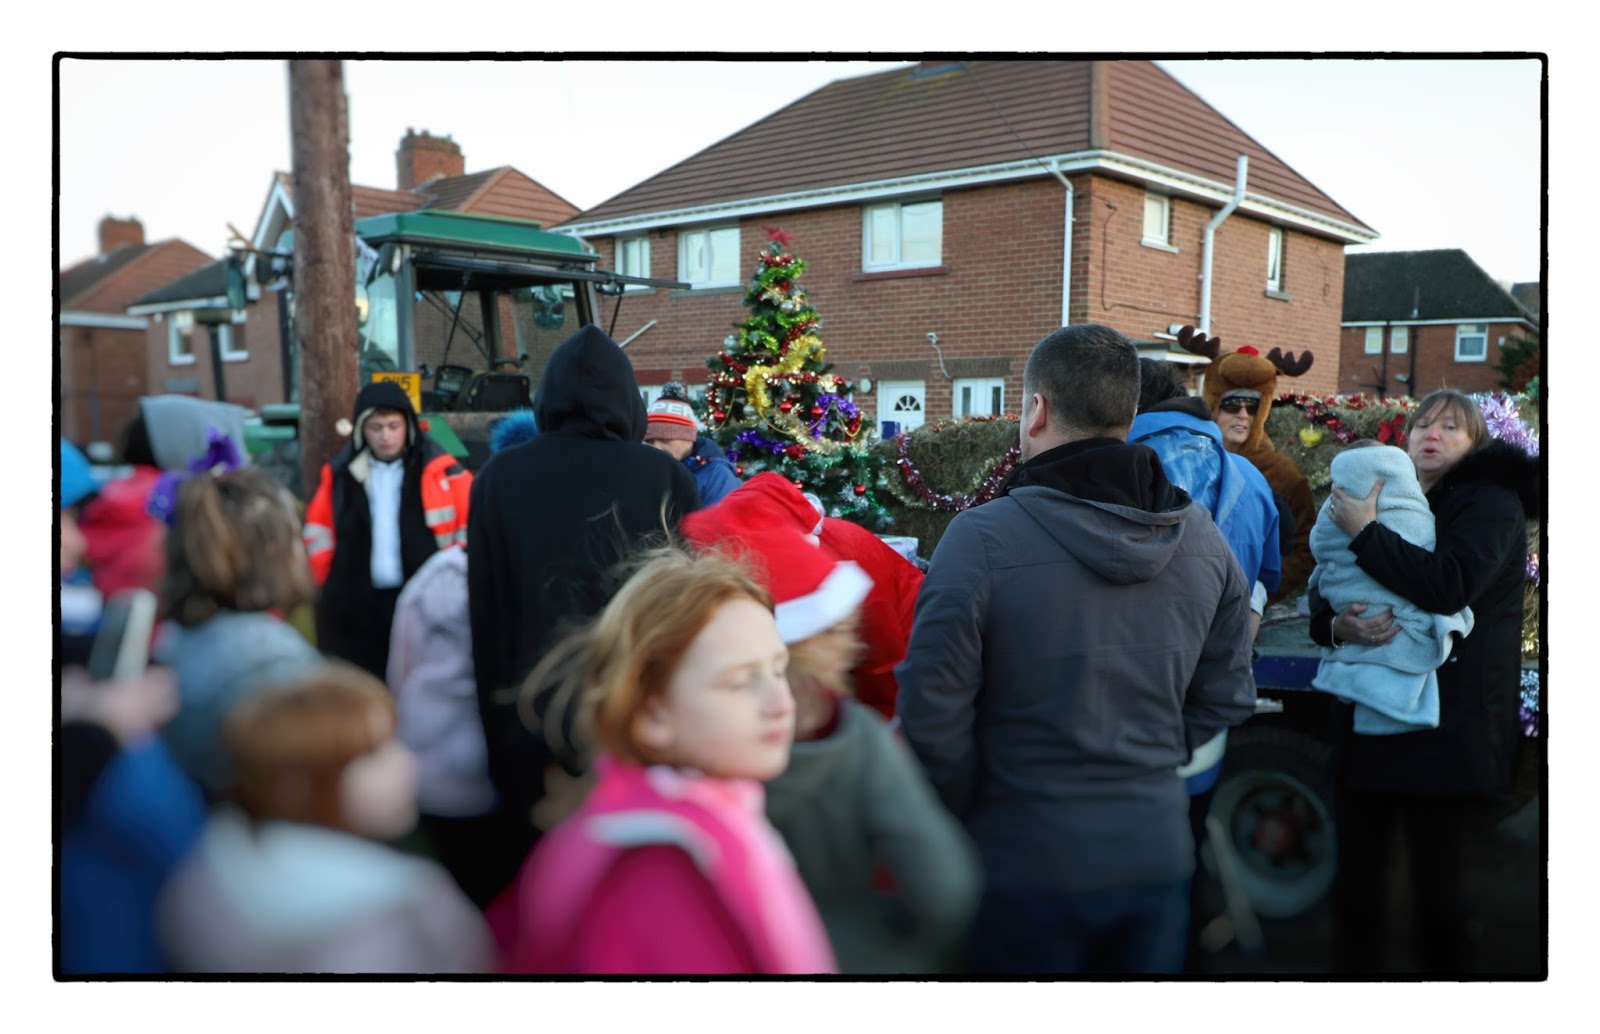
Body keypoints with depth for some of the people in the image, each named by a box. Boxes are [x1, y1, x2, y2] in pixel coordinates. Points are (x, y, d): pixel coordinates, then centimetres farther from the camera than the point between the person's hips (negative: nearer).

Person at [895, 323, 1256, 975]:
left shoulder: (982, 538, -19)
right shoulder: (1203, 540, -2)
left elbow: (932, 714, -17)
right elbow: (1225, 700, 5)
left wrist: (963, 815, 0)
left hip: (1025, 861, -4)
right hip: (1158, 851, 4)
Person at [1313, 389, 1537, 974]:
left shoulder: (1491, 503, -2)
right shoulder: (1392, 504, 18)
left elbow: (1449, 585, -22)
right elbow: (1323, 602, 15)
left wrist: (1365, 530, -15)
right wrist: (1337, 625, -8)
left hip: (1445, 730, -5)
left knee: (1436, 888, 3)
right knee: (1356, 881, 7)